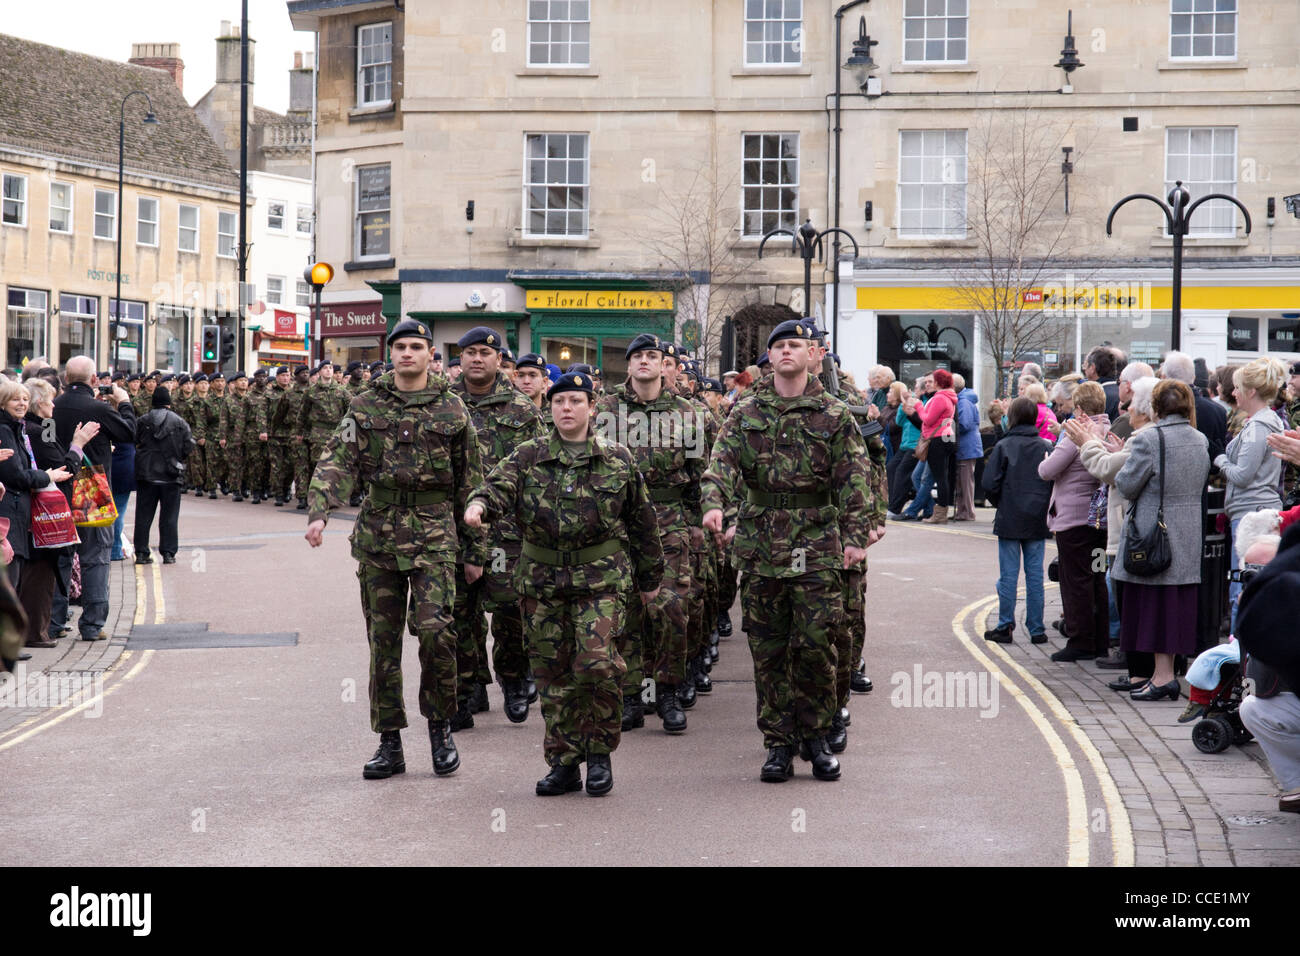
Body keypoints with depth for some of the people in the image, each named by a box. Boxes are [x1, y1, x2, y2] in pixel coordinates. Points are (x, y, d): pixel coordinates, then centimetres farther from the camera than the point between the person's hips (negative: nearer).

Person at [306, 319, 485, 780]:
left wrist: (474, 551, 7)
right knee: (382, 639, 5)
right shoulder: (365, 407, 8)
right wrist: (319, 512, -21)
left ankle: (440, 725, 4)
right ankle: (389, 742, 13)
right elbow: (337, 460, -3)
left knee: (433, 629, -16)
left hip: (434, 535, -2)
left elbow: (469, 484, 7)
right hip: (378, 533, 2)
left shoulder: (452, 410, 4)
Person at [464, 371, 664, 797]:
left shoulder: (618, 459, 5)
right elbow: (500, 485, -11)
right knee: (553, 673, 6)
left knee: (598, 662, -15)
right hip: (541, 578, 2)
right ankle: (563, 762, 16)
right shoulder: (529, 456, 6)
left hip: (600, 576, -2)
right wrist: (479, 504, -35)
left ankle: (600, 752, 3)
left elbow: (641, 521, 13)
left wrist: (649, 578, 17)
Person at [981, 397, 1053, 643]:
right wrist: (1044, 506, 13)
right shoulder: (1046, 448, 0)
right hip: (1038, 521, 2)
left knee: (1008, 574, 2)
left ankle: (1005, 627, 4)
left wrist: (999, 504, 7)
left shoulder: (1004, 447, -8)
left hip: (1009, 521, -2)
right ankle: (1036, 629, 9)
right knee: (1035, 574, 7)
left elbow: (990, 484, -11)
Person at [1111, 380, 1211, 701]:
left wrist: (1125, 461, 6)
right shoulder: (1201, 441, 6)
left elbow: (1128, 486, -11)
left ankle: (1163, 675, -2)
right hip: (1190, 536, 6)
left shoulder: (1147, 439, -15)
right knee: (1177, 602, 11)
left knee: (1155, 602, -1)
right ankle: (1166, 672, 16)